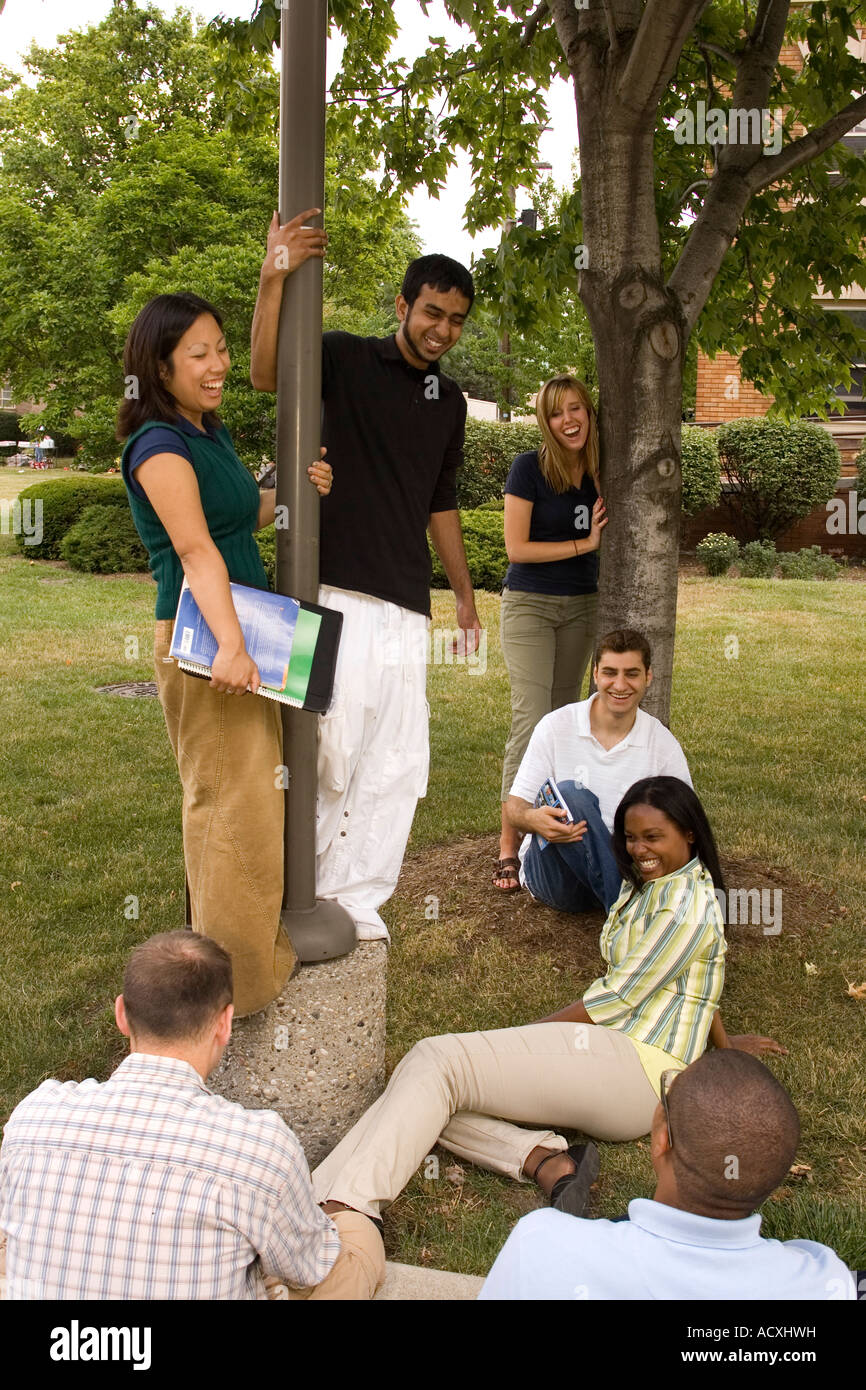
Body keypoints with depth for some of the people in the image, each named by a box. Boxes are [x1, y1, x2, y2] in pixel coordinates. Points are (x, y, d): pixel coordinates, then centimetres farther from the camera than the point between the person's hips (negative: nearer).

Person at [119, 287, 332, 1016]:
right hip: (201, 639, -10)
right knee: (231, 804, -5)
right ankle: (237, 976, 8)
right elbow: (196, 549, -27)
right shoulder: (160, 446, -14)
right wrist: (231, 646, -37)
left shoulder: (213, 432, 14)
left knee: (257, 791, 17)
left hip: (243, 629, 10)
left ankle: (261, 947, 32)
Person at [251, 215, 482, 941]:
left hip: (407, 607, 6)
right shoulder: (350, 360, 0)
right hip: (340, 593, -6)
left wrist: (465, 594, 24)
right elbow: (266, 374, -19)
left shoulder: (449, 399, 18)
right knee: (331, 748, -7)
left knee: (397, 761, 7)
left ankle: (356, 900, 20)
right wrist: (274, 279, -32)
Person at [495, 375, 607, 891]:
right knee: (532, 720, -13)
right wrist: (584, 544, -13)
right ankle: (509, 844, -8)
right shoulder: (529, 468, -10)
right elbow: (517, 547, -14)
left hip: (583, 605, 6)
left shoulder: (600, 471, 5)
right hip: (531, 605, -5)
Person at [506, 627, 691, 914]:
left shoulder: (663, 744, 3)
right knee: (569, 793, -32)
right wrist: (533, 820, -28)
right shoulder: (555, 727, -2)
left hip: (617, 863, 1)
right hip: (552, 874, -1)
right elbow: (515, 806, -2)